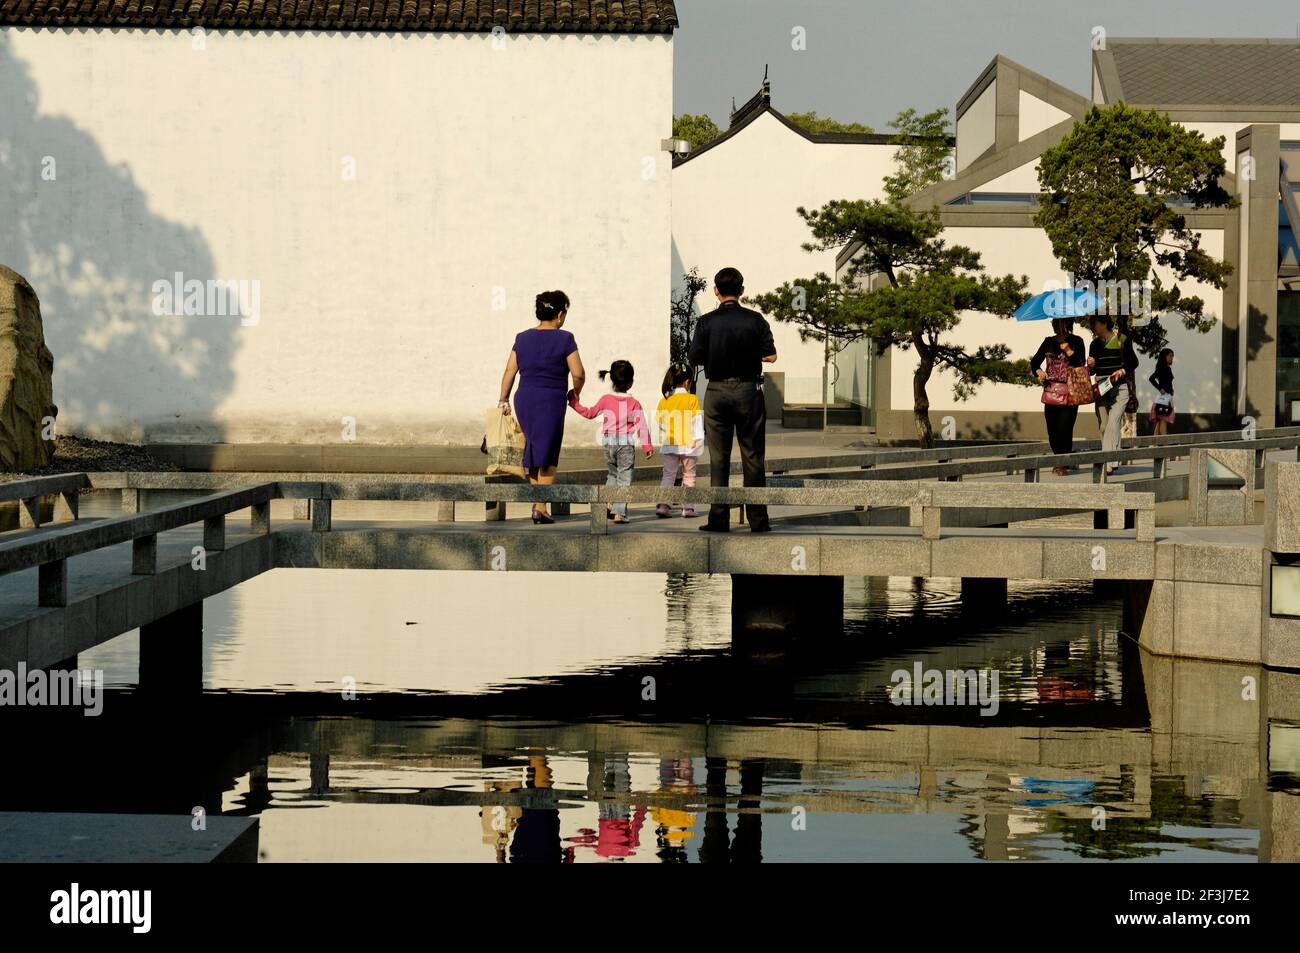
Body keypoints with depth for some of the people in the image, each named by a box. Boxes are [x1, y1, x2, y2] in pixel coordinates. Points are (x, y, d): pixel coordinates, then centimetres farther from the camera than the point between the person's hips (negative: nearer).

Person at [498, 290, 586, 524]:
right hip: (551, 401, -5)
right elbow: (578, 374, -10)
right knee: (547, 458, 2)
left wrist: (504, 400, 11)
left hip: (524, 400, 5)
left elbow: (510, 371, 4)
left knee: (534, 449, 21)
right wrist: (576, 391, 9)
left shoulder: (523, 338, 5)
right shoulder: (564, 339, -8)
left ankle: (537, 498, 29)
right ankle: (541, 508, -3)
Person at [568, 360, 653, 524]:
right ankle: (620, 513, -9)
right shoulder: (634, 403, -5)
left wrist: (574, 403, 26)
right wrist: (647, 446, -6)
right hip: (626, 444, -3)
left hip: (609, 444, 3)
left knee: (613, 474, 23)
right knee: (624, 479, 0)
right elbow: (641, 426, -8)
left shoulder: (605, 400, 2)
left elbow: (589, 413, 13)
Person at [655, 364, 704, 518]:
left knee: (668, 475, 9)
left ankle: (663, 504, -7)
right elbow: (697, 422, -8)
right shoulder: (692, 400, -8)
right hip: (688, 445, -2)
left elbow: (660, 424, 9)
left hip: (669, 445, 3)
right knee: (689, 476, 8)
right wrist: (698, 440, -2)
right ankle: (688, 508, 7)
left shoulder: (663, 401, 2)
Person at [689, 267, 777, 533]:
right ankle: (758, 519, 5)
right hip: (748, 391, 0)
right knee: (753, 458, 5)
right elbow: (770, 356, -4)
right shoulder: (755, 320, -4)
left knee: (718, 458, 5)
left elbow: (695, 359, -5)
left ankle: (719, 518, 2)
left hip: (717, 392, 0)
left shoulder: (707, 322, -5)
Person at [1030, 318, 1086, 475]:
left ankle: (1063, 464, -4)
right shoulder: (1049, 342, 12)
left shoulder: (1076, 342, 3)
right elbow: (1035, 362, 15)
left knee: (1065, 428, -11)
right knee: (1052, 429, 4)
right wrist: (1038, 371, -6)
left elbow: (1080, 365, -4)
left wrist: (1069, 351, -17)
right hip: (1051, 390, 4)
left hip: (1070, 392, -4)